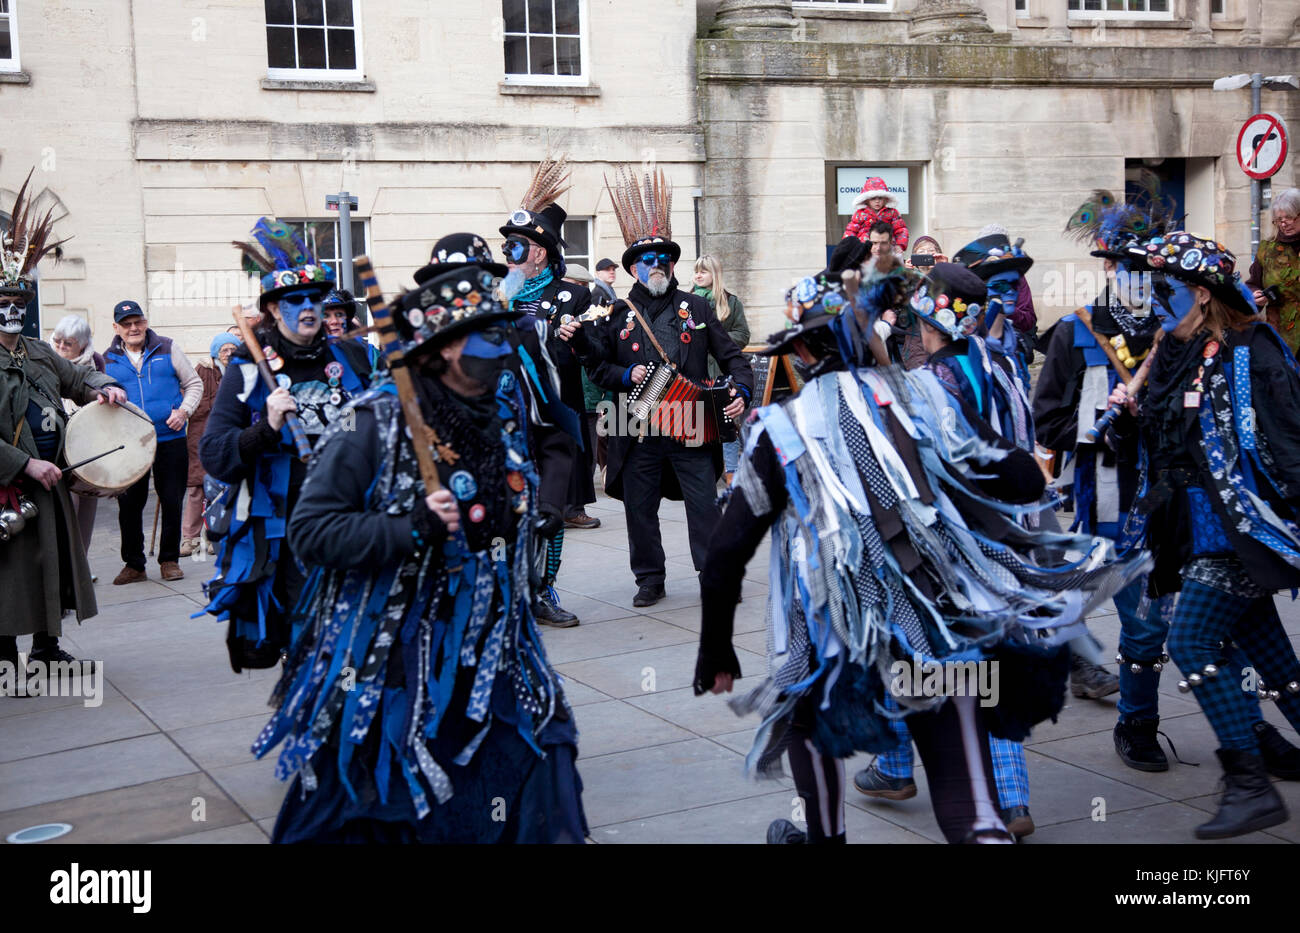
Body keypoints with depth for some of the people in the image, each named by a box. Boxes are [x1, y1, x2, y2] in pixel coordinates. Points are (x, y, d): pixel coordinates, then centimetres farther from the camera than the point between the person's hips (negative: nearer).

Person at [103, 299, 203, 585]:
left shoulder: (167, 349, 3)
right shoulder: (108, 360, 7)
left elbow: (194, 384, 7)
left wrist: (184, 411, -8)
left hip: (170, 439, -1)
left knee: (172, 501, 3)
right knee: (129, 503, 2)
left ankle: (169, 560, 18)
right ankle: (133, 564, 15)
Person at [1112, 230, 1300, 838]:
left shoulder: (1250, 351, -12)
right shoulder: (1177, 353, 13)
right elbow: (1167, 435, 21)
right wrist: (1132, 414, 2)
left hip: (1241, 525, -8)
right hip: (1198, 525, 8)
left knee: (1192, 642, -13)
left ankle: (1249, 785, -7)